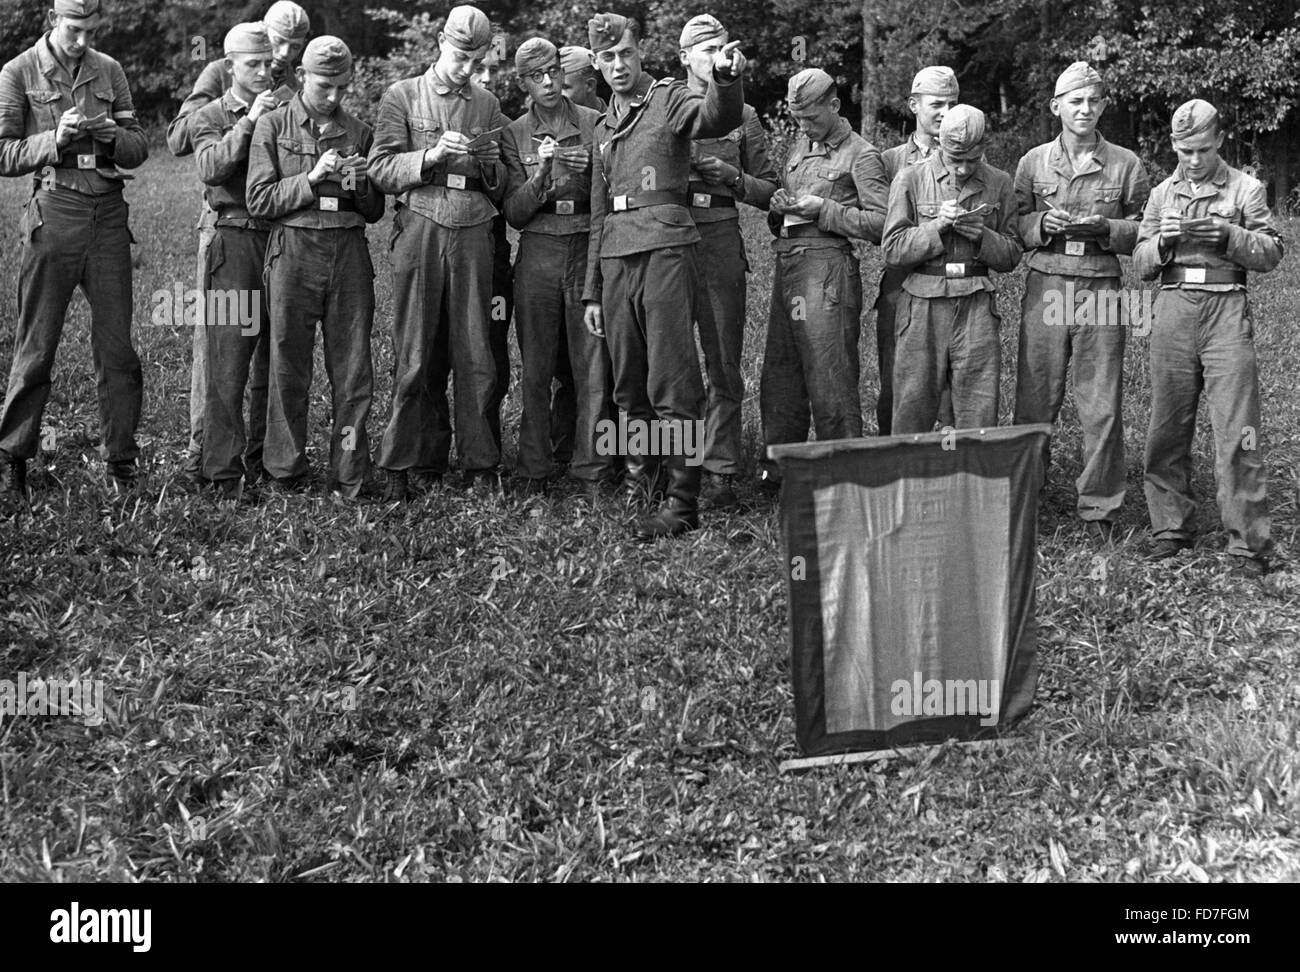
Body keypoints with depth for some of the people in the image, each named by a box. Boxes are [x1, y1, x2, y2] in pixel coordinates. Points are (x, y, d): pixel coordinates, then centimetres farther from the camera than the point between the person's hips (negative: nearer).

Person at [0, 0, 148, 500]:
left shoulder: (109, 71, 11)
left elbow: (139, 147, 13)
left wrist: (114, 136, -8)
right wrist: (55, 140, -17)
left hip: (109, 214, 3)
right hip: (53, 212, -3)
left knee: (116, 344, 4)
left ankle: (120, 461, 13)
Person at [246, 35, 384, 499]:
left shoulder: (359, 131, 13)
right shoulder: (273, 126, 5)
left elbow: (375, 212, 17)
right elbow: (259, 201, -2)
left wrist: (361, 185, -5)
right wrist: (311, 178, -11)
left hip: (350, 252, 2)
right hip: (294, 250, -2)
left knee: (353, 370, 1)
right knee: (288, 367, 1)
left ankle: (348, 480, 7)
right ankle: (286, 475, 11)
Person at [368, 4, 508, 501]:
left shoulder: (487, 104, 16)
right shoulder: (402, 97, 8)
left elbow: (502, 187, 20)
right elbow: (381, 169, 0)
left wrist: (490, 165, -2)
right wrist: (431, 155, -14)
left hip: (474, 233, 2)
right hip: (419, 230, -2)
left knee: (475, 354, 1)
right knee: (415, 357, -2)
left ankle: (480, 464, 7)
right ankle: (402, 466, 4)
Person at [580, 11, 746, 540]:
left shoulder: (670, 99, 4)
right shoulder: (604, 128, 23)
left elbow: (718, 117, -19)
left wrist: (725, 78, -41)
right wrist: (591, 290, 21)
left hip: (665, 247, -7)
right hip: (615, 257, 7)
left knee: (673, 385, -10)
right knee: (629, 387, 9)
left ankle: (682, 503, -8)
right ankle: (638, 484, 20)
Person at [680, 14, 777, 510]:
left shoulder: (742, 116, 11)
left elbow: (769, 191, 11)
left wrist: (730, 175, -6)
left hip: (720, 244, 0)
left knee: (723, 366, 0)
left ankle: (720, 471, 3)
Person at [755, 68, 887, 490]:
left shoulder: (860, 154, -3)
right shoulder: (801, 144, 19)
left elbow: (883, 222, -10)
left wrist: (822, 209, -14)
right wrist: (781, 207, 5)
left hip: (826, 264, -8)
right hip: (786, 261, 8)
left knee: (829, 375, -7)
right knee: (779, 372, 9)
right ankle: (777, 465, 17)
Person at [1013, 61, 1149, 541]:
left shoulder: (1126, 165, 7)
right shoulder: (1033, 162, 9)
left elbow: (1144, 230, 9)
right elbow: (1012, 226, 11)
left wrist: (1104, 229, -9)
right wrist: (1042, 224, -9)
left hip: (1102, 291, 0)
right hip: (1045, 286, 1)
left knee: (1102, 407, 1)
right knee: (1034, 400, 2)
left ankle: (1100, 507, 11)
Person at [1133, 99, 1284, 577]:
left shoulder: (1246, 189, 7)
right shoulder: (1162, 193, 16)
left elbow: (1271, 252, 2)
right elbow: (1141, 264, 13)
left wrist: (1228, 234, -13)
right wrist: (1163, 241, -7)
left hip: (1226, 309, -3)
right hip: (1173, 309, 3)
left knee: (1236, 429, -7)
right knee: (1167, 426, 4)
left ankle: (1248, 542, -4)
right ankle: (1171, 527, 16)